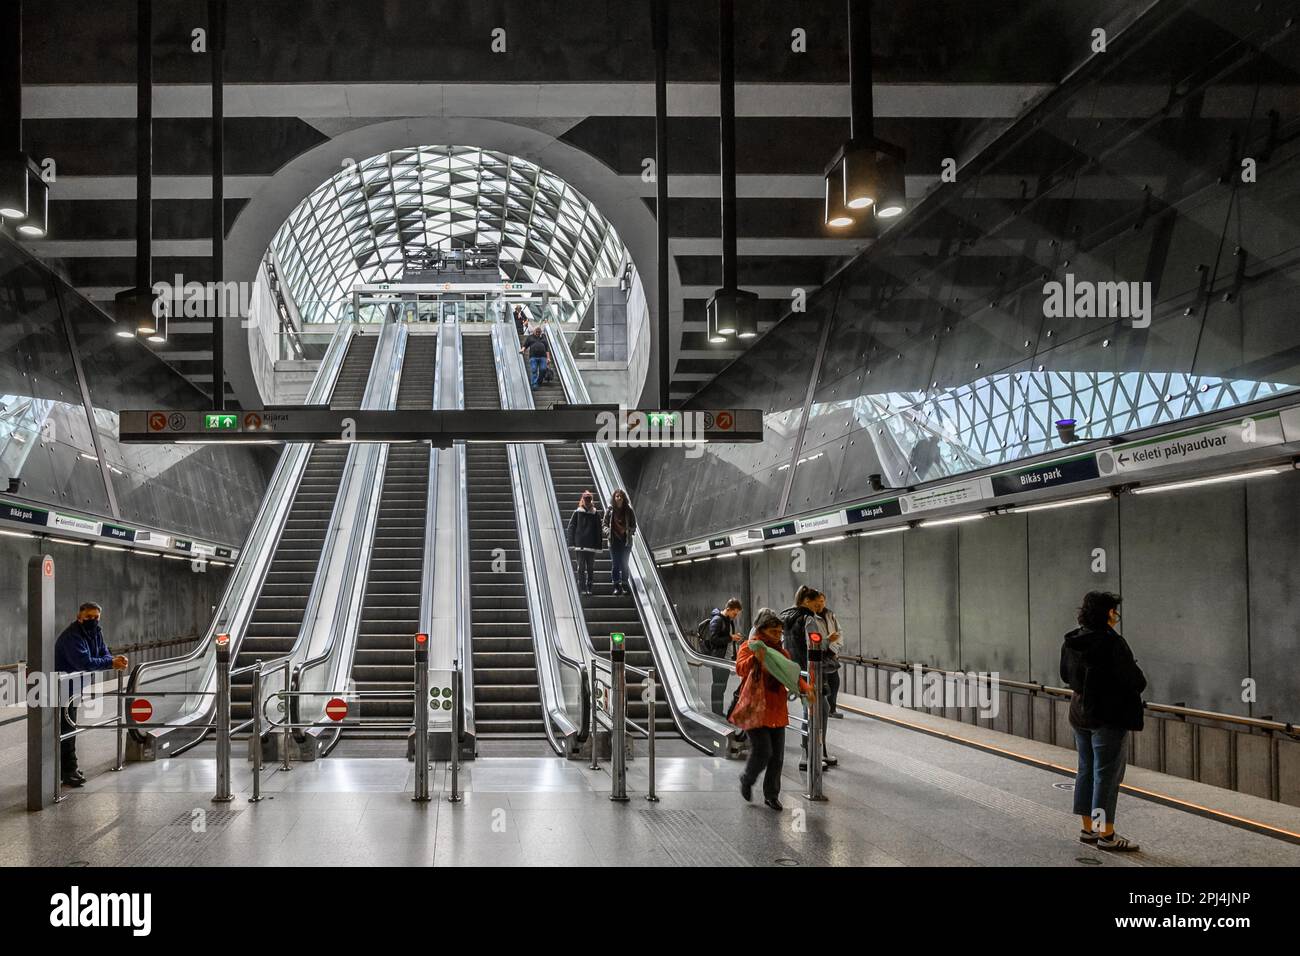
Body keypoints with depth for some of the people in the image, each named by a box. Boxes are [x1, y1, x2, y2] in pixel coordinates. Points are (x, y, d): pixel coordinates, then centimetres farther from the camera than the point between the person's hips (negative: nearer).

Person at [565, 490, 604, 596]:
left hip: (591, 546, 2)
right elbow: (571, 528, 3)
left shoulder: (596, 514, 8)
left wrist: (598, 545, 3)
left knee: (591, 568, 4)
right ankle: (582, 588, 0)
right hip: (580, 545, -2)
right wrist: (572, 543, -5)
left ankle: (590, 588, 10)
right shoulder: (577, 513, 4)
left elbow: (599, 530, 9)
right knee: (581, 567, -3)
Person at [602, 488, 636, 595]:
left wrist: (627, 530, -12)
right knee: (615, 563, -1)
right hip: (614, 541, 0)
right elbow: (605, 524, 8)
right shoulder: (610, 511, 3)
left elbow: (633, 525, 7)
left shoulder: (629, 511, 2)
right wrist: (608, 531, -11)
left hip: (626, 541, 0)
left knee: (624, 564, 0)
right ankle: (616, 586, 2)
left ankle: (624, 586, 6)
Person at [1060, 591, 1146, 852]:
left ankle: (1087, 828, 22)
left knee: (1086, 770, 15)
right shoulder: (1112, 642, -20)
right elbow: (1136, 680, -17)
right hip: (1109, 717, -8)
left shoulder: (1071, 641, 3)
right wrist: (1138, 684, 4)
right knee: (1107, 774, 0)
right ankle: (1106, 834, 5)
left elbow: (1066, 676, 14)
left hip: (1080, 715, 8)